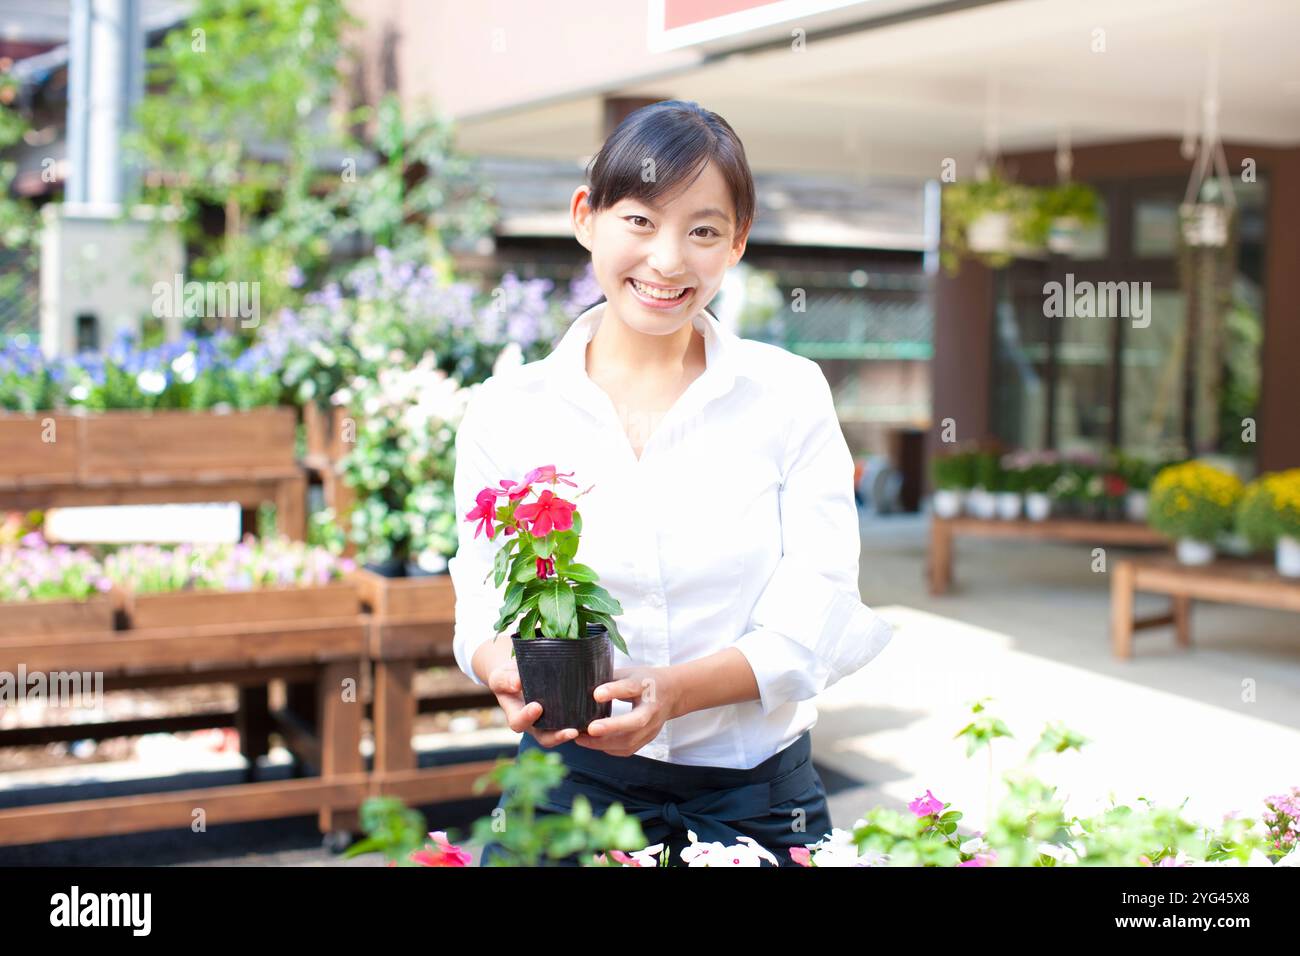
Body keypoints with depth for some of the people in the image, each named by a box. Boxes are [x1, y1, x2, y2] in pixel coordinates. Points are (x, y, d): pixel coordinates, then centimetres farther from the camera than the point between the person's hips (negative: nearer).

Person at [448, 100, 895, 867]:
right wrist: (511, 672, -27)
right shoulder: (505, 413, -2)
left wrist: (676, 690, -27)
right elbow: (485, 608, -3)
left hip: (757, 799, 0)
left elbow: (817, 618, -10)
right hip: (569, 787, 0)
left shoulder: (789, 395, -4)